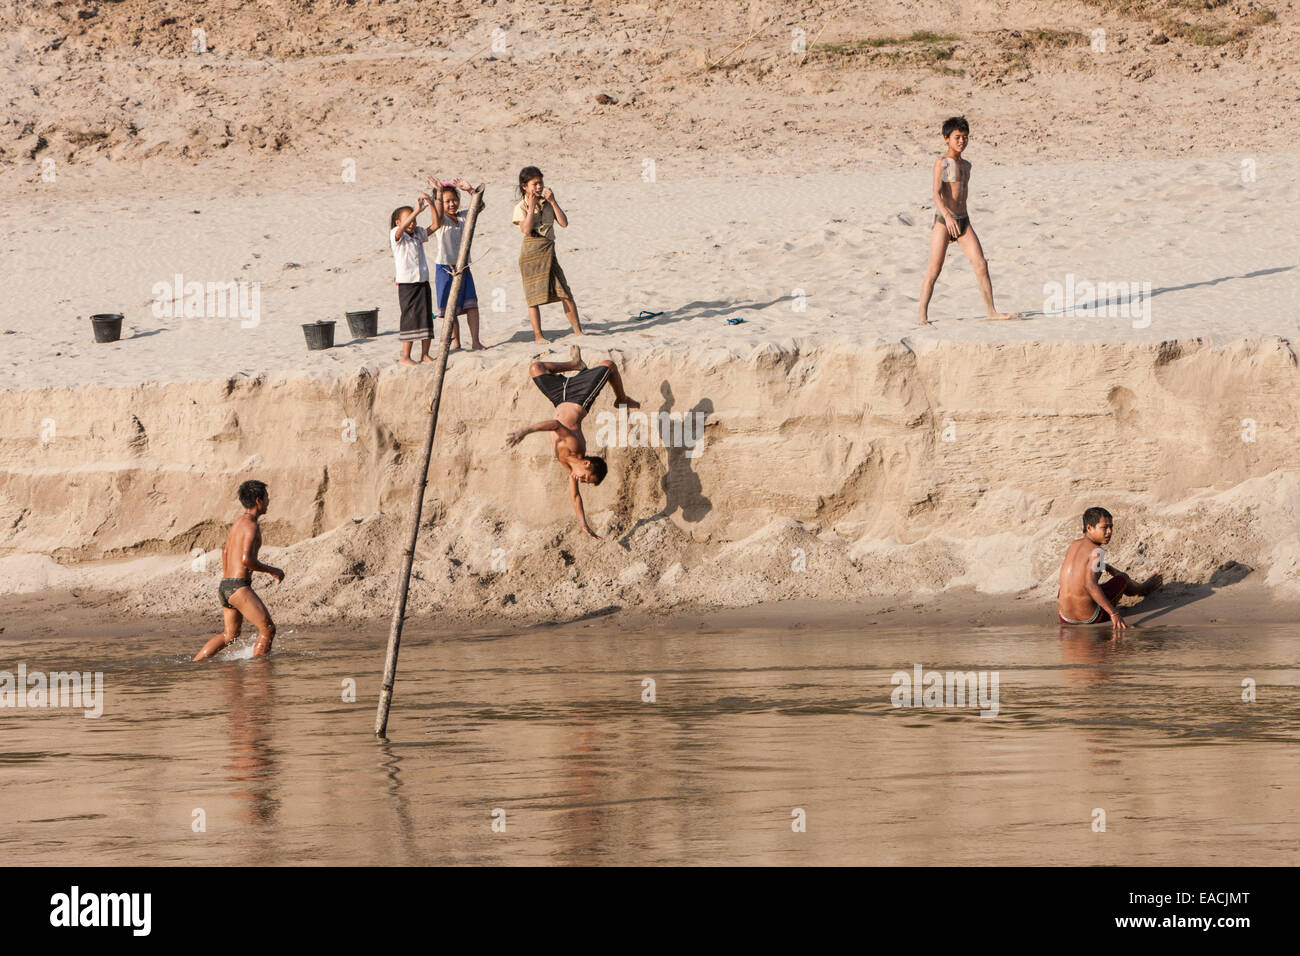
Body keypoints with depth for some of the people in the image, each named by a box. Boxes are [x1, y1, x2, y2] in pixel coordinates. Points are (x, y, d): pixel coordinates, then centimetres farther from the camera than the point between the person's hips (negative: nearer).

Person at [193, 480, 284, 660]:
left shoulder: (238, 522, 18)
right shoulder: (251, 525, -13)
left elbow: (225, 552, 28)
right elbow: (247, 559, -23)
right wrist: (271, 570, -9)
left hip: (225, 586, 10)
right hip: (240, 587, -10)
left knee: (230, 633, 19)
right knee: (268, 629, -3)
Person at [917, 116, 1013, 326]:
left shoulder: (966, 165, 14)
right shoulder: (942, 162, -8)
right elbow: (936, 193, -20)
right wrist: (947, 216, -34)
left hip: (963, 221, 6)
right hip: (943, 221, -6)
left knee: (981, 264, -4)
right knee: (934, 269, -3)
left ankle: (991, 311, 1)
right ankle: (922, 314, 5)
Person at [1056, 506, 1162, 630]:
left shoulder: (1073, 545, 6)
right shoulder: (1097, 551, -17)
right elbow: (1090, 584, -29)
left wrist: (1109, 568, 44)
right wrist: (1114, 613, -30)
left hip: (1065, 618, 5)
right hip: (1088, 618, -5)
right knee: (1122, 578, 19)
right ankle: (1142, 589, 51)